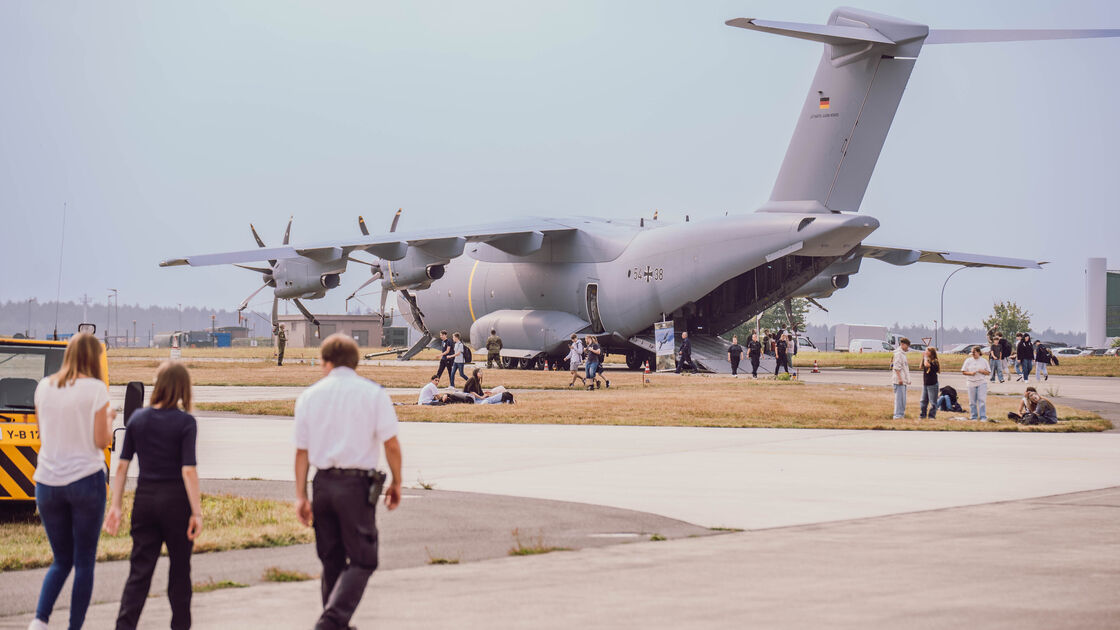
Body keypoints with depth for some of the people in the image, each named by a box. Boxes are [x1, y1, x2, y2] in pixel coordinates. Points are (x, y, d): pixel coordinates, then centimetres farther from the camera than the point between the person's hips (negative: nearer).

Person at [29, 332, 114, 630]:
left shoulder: (44, 387, 6)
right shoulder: (95, 388, -7)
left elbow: (42, 436, 15)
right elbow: (101, 441, -7)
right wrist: (109, 418, 11)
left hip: (47, 482, 4)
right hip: (86, 480, -4)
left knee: (61, 560, 15)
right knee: (84, 562, 5)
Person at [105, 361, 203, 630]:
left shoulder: (138, 419, 2)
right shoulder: (185, 422, -9)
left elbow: (122, 465, 1)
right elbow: (188, 470, -15)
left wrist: (115, 506, 5)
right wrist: (197, 512, -12)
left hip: (145, 497, 3)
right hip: (176, 499, -3)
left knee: (139, 570, 4)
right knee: (180, 568, 12)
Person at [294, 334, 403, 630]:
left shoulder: (309, 396, 7)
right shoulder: (373, 393, -1)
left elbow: (301, 450, 5)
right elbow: (391, 444, -6)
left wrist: (301, 496, 8)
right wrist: (396, 483, 5)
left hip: (323, 483, 4)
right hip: (357, 484, -4)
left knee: (332, 561, 15)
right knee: (362, 561, 0)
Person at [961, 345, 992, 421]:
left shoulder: (984, 361, 7)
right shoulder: (968, 361, 8)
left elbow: (987, 372, 10)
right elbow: (963, 372, 6)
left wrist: (982, 371, -11)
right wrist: (970, 373, -10)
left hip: (982, 383, -1)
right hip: (971, 383, 1)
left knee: (982, 400, -9)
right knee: (972, 401, 4)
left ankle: (983, 417, -7)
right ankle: (973, 417, 13)